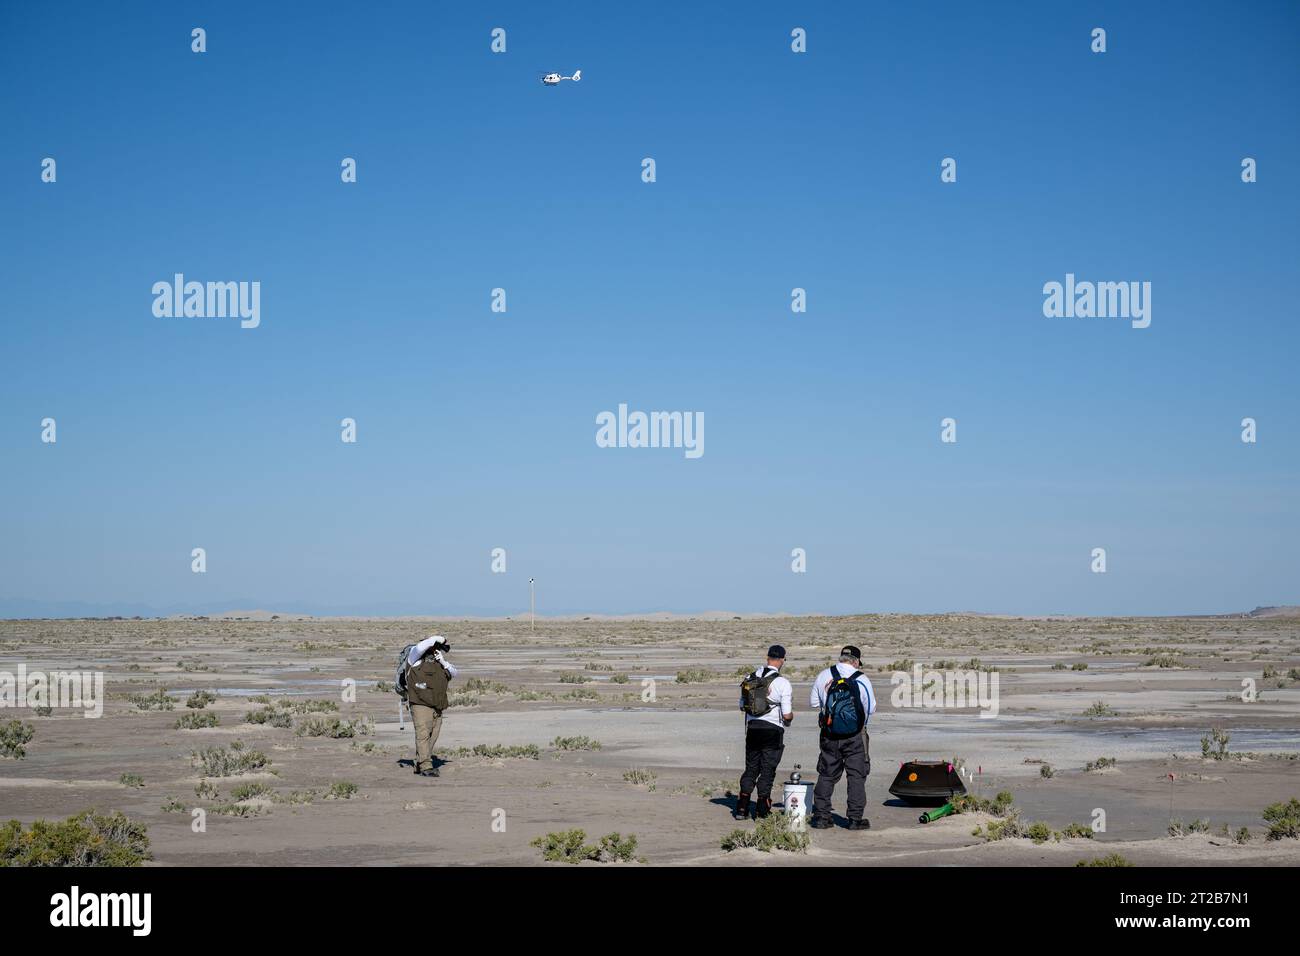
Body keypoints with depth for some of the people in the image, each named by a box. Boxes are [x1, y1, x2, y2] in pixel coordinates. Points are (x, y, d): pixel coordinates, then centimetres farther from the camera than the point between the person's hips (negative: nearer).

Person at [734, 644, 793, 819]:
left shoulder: (750, 678, 2)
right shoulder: (782, 683, -13)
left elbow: (742, 705, 11)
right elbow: (787, 715, -13)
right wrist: (790, 716, 10)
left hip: (753, 728, 4)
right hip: (773, 730, -4)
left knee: (751, 768, 15)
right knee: (768, 771, 6)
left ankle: (742, 808, 10)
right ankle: (762, 810, 7)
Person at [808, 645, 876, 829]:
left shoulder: (824, 676, 0)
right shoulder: (862, 680, -8)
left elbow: (813, 702, 8)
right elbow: (871, 709, -3)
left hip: (830, 734, 3)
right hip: (855, 737, -3)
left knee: (826, 775, 11)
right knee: (857, 776, 6)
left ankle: (821, 816, 11)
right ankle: (855, 819, 5)